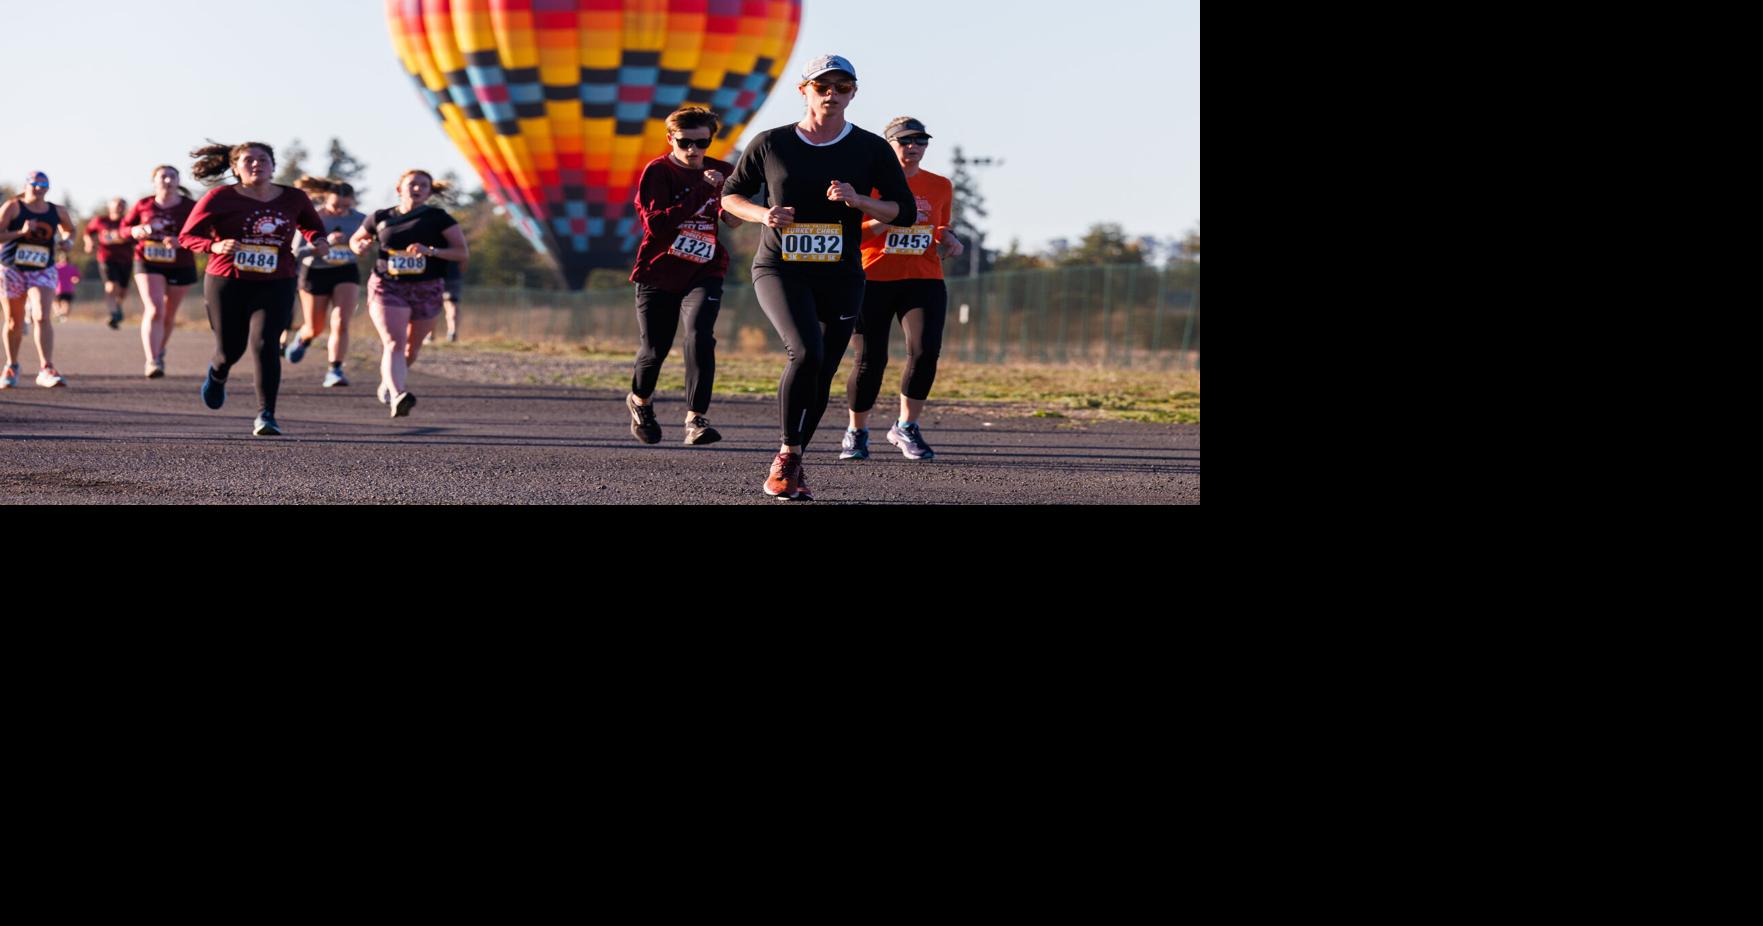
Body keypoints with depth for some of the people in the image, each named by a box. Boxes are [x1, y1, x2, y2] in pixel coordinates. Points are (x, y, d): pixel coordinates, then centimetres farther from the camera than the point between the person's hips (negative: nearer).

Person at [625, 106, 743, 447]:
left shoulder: (722, 173, 4)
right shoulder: (658, 172, -9)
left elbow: (734, 221, 20)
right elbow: (656, 225, -24)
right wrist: (701, 192, -27)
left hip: (704, 274, 1)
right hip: (659, 274, -1)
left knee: (699, 337, -22)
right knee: (654, 349, 7)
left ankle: (696, 419, -21)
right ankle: (640, 401, 39)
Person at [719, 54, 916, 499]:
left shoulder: (871, 149, 2)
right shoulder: (770, 144, 1)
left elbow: (905, 211, 3)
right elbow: (731, 194, 12)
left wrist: (858, 201, -15)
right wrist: (762, 214, -9)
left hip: (840, 276, 2)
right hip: (779, 270, -2)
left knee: (821, 376, 4)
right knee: (806, 352, -26)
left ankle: (790, 466, 23)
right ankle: (788, 455, -14)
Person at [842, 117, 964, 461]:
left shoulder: (940, 187, 10)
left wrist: (949, 242, 2)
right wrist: (888, 219, -18)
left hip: (924, 281, 2)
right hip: (872, 280, -2)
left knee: (926, 350, -17)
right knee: (870, 360, -2)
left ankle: (906, 427, -3)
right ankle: (856, 432, 19)